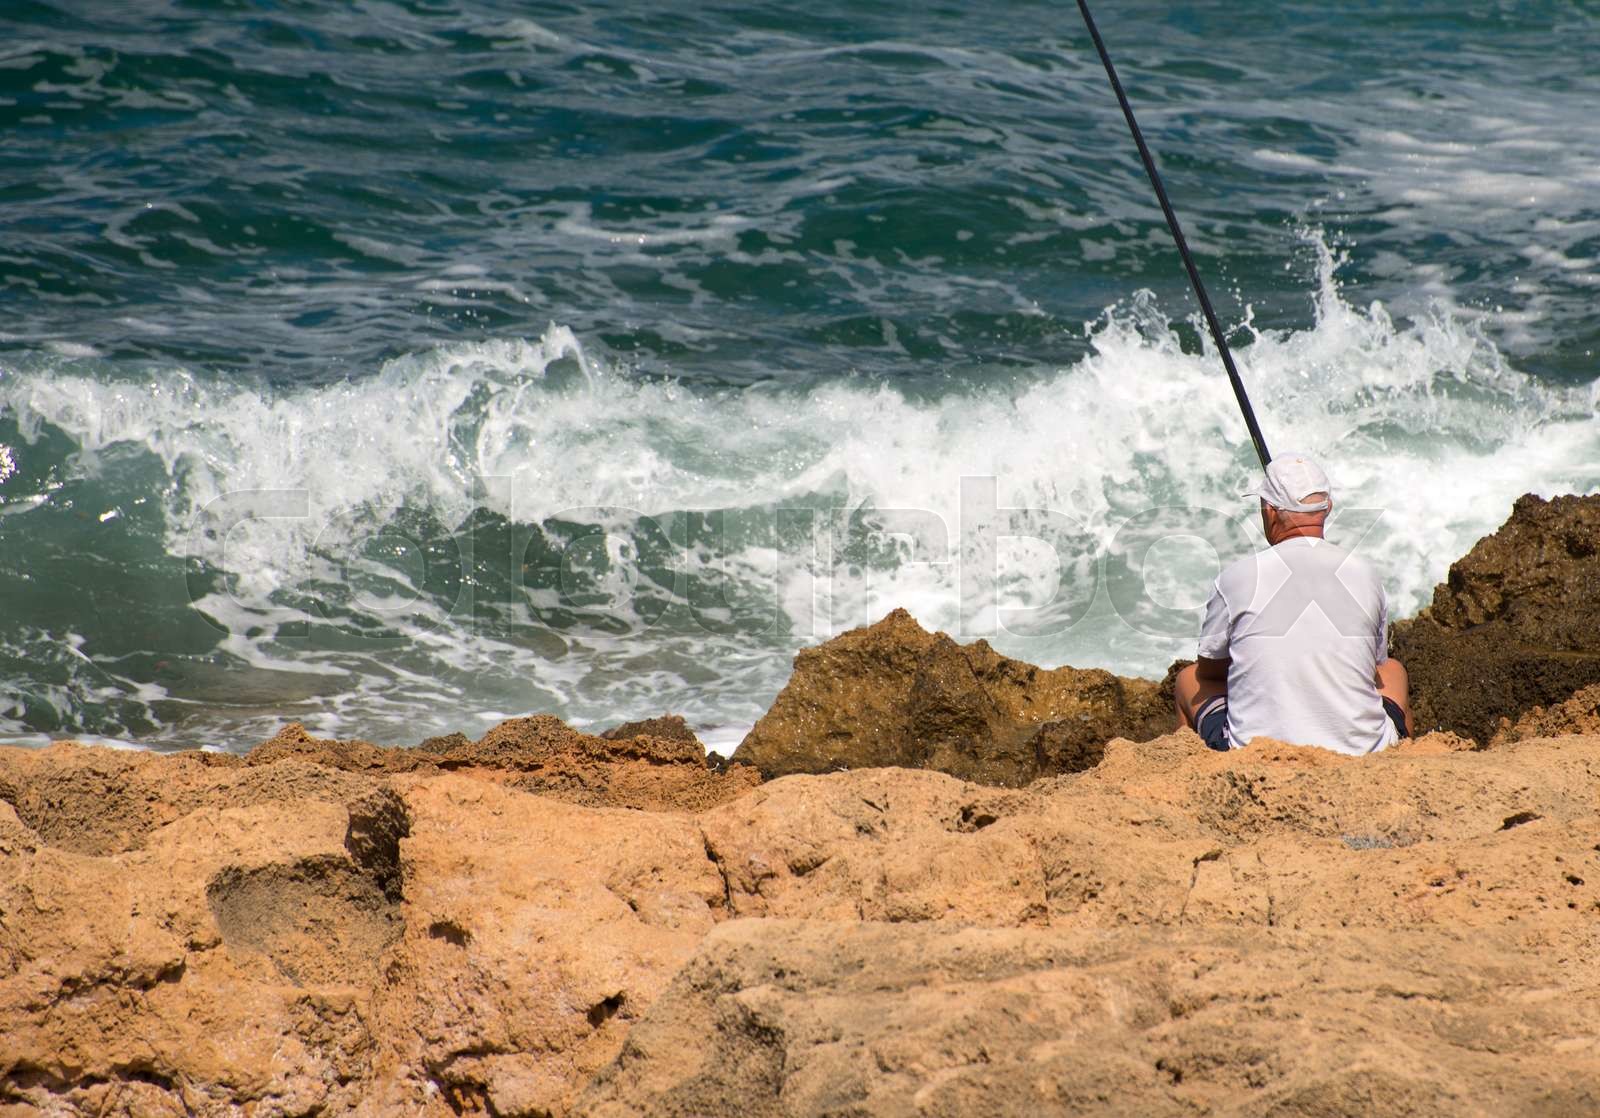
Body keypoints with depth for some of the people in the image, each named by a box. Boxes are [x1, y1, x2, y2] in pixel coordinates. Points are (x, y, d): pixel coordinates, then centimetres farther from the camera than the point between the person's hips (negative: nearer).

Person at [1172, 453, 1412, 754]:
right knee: (1392, 671, 34)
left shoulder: (1237, 577, -6)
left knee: (1189, 679, 27)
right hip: (1360, 750, 2)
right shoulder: (1366, 578, 1)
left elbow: (1209, 669, 9)